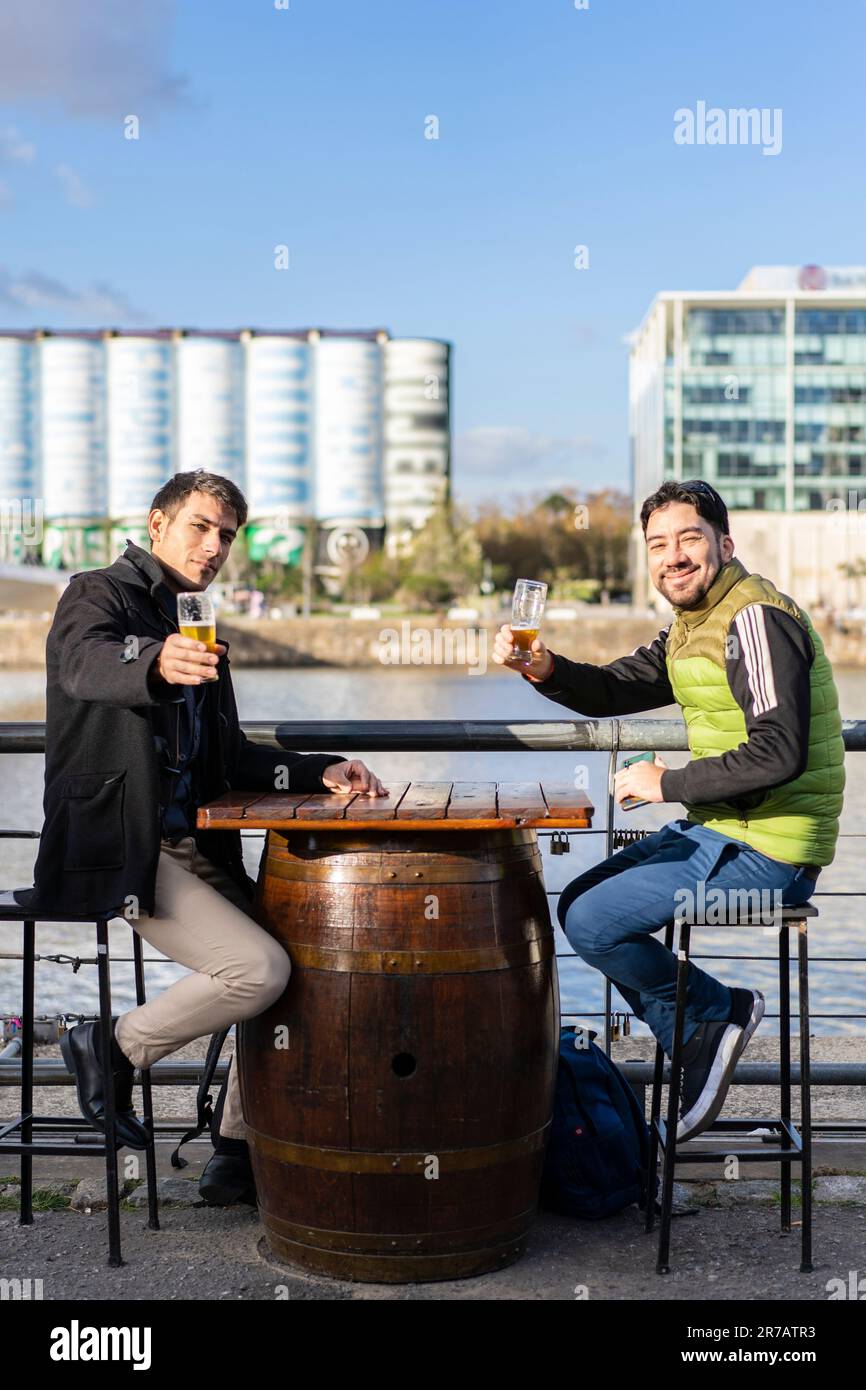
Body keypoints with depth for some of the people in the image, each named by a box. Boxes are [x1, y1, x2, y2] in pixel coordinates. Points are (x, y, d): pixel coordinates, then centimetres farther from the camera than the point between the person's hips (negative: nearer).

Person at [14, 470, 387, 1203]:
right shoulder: (100, 594, -4)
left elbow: (231, 758, 23)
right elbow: (86, 664, -29)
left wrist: (322, 772, 7)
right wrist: (156, 665, -52)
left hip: (191, 845, 9)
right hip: (118, 847, -9)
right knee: (261, 968, -22)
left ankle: (239, 1155, 10)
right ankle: (115, 1046, 1)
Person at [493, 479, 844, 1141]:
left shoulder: (756, 619, -19)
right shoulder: (693, 623, 13)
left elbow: (778, 754, -28)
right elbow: (616, 689, 12)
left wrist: (668, 783, -17)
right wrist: (544, 670, -8)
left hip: (767, 850, -11)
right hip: (718, 830, 11)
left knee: (593, 922, -14)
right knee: (578, 902, 16)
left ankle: (716, 1013, 6)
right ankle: (703, 1043, 16)